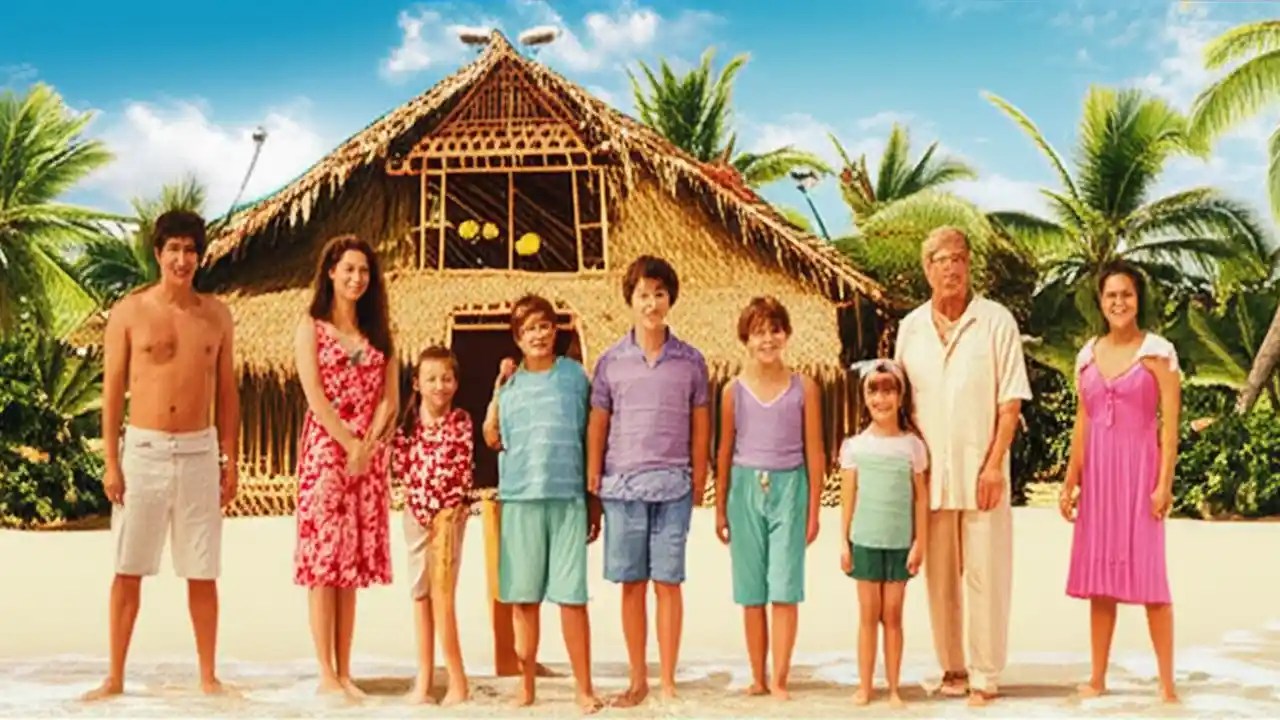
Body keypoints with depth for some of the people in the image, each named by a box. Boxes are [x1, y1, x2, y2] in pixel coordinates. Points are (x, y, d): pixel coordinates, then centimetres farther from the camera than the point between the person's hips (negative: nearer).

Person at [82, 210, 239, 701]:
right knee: (128, 570, 3)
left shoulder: (216, 315, 5)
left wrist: (229, 459, 5)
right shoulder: (129, 312, -1)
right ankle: (115, 678, 12)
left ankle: (208, 676, 16)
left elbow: (226, 391, 9)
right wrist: (111, 463, -5)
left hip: (199, 453, 2)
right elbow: (113, 390, -1)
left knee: (202, 573, 6)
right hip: (143, 450, -1)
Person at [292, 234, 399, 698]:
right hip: (326, 449, -4)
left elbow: (389, 399, 6)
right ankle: (326, 674, -2)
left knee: (352, 562, 4)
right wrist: (349, 445, -14)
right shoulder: (311, 327, 3)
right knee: (323, 559, -5)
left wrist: (368, 446, -9)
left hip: (370, 454, 4)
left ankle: (345, 672, 8)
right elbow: (315, 395, -7)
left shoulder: (378, 333, 14)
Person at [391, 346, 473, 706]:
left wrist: (457, 506, -7)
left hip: (449, 511, -4)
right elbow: (400, 468, 3)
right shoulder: (408, 423, 4)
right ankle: (424, 679, 16)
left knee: (441, 592, -9)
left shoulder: (460, 421, -1)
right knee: (420, 593, 8)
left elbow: (464, 469, 0)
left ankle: (457, 681, -4)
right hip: (416, 512, 4)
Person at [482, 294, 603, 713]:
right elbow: (492, 438, 4)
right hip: (520, 498, 2)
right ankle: (526, 686, 14)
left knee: (571, 596, -3)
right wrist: (498, 388, 0)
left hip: (568, 498, -1)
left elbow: (590, 440, 8)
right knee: (523, 597, 4)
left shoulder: (575, 376, 7)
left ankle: (584, 688, 4)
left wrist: (595, 501, 6)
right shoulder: (509, 384, 10)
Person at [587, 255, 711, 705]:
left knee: (668, 583, 2)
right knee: (631, 585, 7)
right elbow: (597, 425, 7)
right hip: (622, 485, 1)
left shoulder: (690, 361, 4)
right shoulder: (611, 361, 5)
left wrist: (698, 485, 3)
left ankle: (668, 683, 12)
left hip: (673, 486, -1)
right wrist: (592, 483, 3)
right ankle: (638, 680, 18)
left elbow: (700, 427, 7)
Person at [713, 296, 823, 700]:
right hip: (745, 487, 2)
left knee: (784, 590, -4)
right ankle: (758, 678, 15)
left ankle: (779, 679, 3)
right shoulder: (734, 390, 4)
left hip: (788, 487, -2)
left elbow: (814, 453, 3)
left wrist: (813, 510, 1)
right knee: (751, 593, 6)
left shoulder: (803, 389, 0)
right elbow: (725, 452, 9)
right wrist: (720, 508, 9)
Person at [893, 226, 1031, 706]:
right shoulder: (910, 328, 8)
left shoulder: (996, 321, -2)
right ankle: (952, 668, 20)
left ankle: (985, 675, 7)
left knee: (985, 573, -1)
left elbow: (1011, 401, -4)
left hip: (980, 469, -3)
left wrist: (994, 463, -11)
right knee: (940, 576, 9)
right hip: (931, 471, 3)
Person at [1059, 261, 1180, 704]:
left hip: (1139, 469, -5)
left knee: (1148, 575, -5)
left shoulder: (1157, 352, -4)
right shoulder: (1087, 355, 9)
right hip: (1097, 473, 5)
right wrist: (1070, 482, 10)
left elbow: (1170, 421, -7)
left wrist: (1164, 482, -14)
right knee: (1098, 575, 7)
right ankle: (1097, 678, 15)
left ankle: (1167, 683, 2)